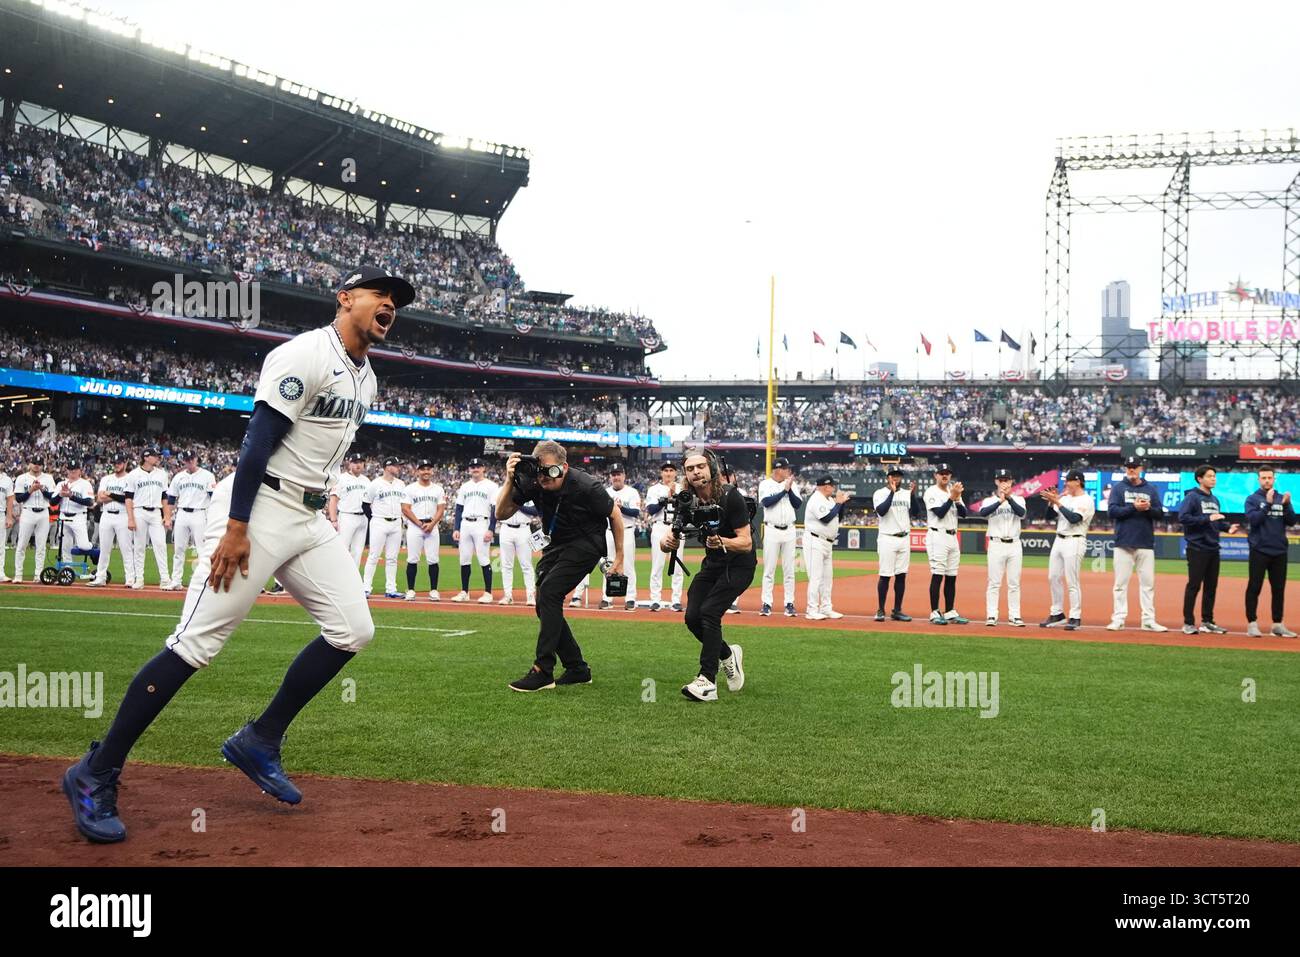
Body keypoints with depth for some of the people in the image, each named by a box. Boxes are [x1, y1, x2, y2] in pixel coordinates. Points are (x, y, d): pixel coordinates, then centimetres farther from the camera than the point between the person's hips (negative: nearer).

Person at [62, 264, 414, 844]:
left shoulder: (364, 377, 15)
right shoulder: (306, 355, -14)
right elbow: (259, 438, -20)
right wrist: (236, 527, -24)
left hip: (310, 519, 9)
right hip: (258, 510, -9)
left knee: (352, 630, 2)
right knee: (197, 643, -12)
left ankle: (259, 743, 13)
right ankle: (96, 776, -4)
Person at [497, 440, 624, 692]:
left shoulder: (586, 486, -27)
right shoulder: (532, 481, -16)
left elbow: (615, 515, -11)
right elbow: (502, 513, -14)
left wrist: (619, 560, -6)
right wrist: (509, 481, -31)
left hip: (585, 544, -6)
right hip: (555, 546, 7)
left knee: (549, 591, -22)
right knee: (544, 605, 1)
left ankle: (543, 672, -22)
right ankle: (577, 669, 14)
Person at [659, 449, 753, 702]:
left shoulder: (731, 497, -22)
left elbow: (746, 543, -25)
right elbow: (666, 543, -9)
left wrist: (722, 542, -44)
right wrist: (668, 542, -34)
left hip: (739, 565, -6)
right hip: (712, 564, 6)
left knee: (709, 611, -22)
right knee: (692, 616, -7)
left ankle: (707, 681, -21)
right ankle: (728, 655, 21)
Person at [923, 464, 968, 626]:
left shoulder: (953, 492, 17)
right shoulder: (931, 492, -3)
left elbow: (963, 514, 8)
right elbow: (940, 513, -15)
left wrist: (957, 499, -7)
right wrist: (952, 497, -16)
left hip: (953, 537, 7)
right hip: (938, 536, -7)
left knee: (952, 577, 7)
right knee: (937, 575, -9)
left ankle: (950, 613, 11)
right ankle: (934, 614, -7)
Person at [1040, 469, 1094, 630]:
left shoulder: (1086, 500, -8)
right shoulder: (1064, 498, 15)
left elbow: (1074, 518, -22)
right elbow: (1049, 516, 13)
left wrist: (1057, 502, -21)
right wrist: (1051, 502, -4)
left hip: (1074, 542, -8)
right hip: (1059, 540, 8)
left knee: (1072, 581, -8)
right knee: (1053, 578, 9)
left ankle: (1075, 618, -2)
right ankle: (1057, 614, 19)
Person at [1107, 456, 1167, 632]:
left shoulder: (1151, 489, 11)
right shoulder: (1118, 488, 5)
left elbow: (1160, 513, 6)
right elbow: (1112, 511, -8)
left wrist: (1148, 508, -14)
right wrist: (1134, 507, -17)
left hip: (1146, 544, 2)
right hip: (1124, 543, -2)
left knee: (1148, 583, 2)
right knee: (1121, 583, 0)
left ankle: (1149, 620, 5)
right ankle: (1118, 619, 4)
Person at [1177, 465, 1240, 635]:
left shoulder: (1214, 500, 17)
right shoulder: (1192, 497, -7)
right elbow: (1183, 518, -19)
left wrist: (1227, 527, 3)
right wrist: (1207, 519, -22)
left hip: (1213, 549, 8)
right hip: (1197, 548, -8)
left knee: (1211, 586, 10)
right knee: (1194, 585, -5)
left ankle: (1207, 621, 18)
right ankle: (1188, 623, 0)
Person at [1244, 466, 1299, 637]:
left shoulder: (1282, 498, 11)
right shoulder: (1252, 499, 0)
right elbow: (1253, 519, -14)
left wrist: (1286, 505, -13)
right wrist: (1268, 503, -21)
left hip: (1279, 551, 4)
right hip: (1259, 550, -4)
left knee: (1279, 589, 7)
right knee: (1254, 587, -3)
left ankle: (1278, 625, 14)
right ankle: (1252, 623, 1)